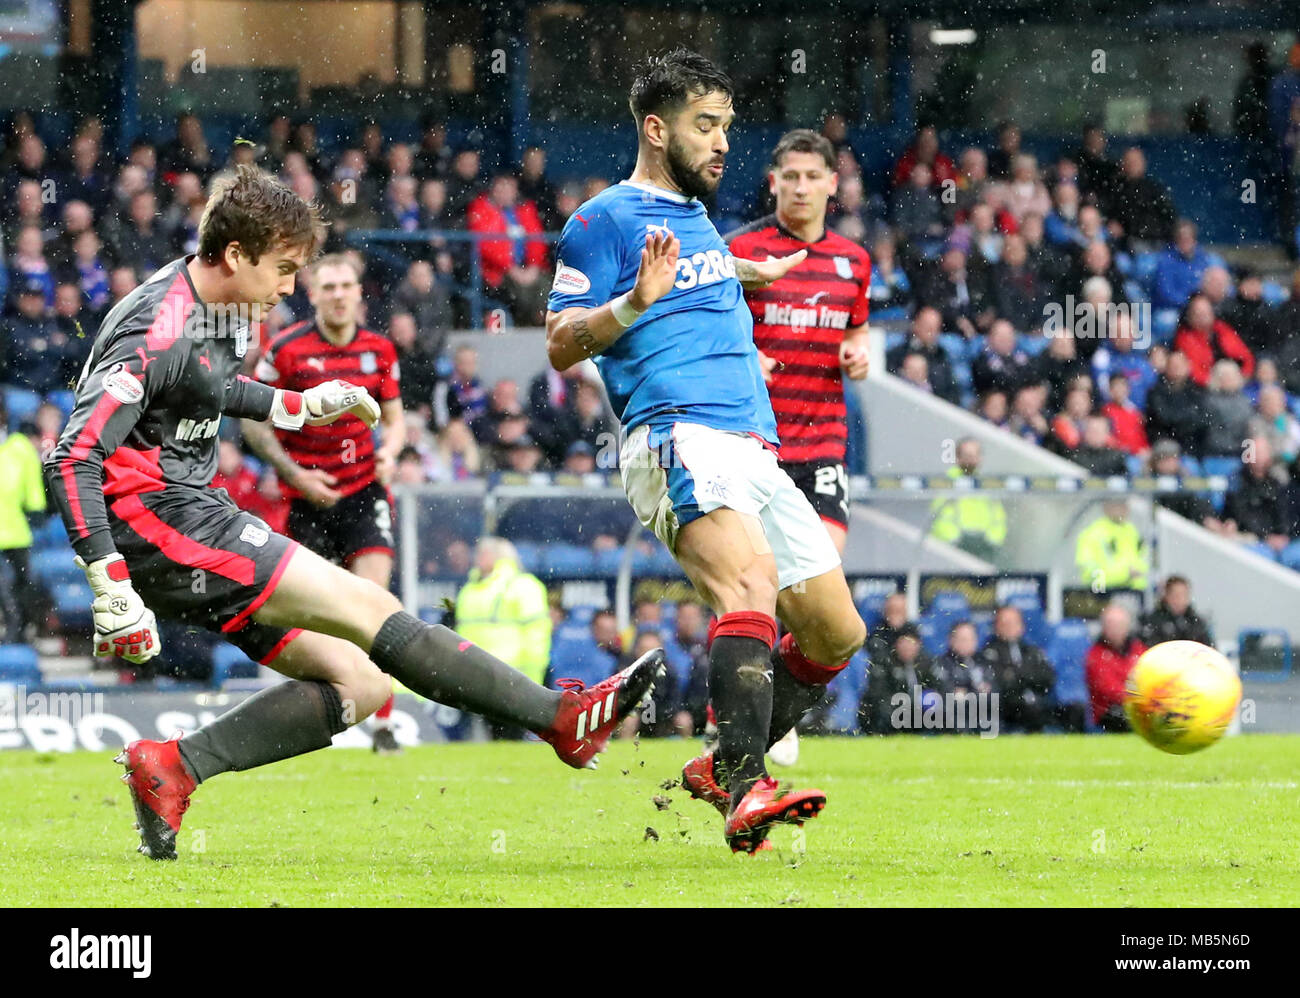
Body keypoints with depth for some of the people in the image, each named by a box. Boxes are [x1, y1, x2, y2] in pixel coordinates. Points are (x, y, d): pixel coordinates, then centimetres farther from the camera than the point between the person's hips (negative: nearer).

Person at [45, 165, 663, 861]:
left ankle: (173, 766, -5)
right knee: (370, 612, -16)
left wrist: (293, 407, 26)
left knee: (356, 681, 1)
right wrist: (111, 587, -29)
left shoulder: (219, 308, 11)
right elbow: (72, 460, -24)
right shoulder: (157, 334, -18)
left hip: (198, 515, 10)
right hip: (160, 518, -10)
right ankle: (561, 718, -17)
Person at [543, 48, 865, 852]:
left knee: (835, 635, 5)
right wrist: (635, 302, -18)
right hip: (677, 437, -9)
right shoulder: (605, 220, 1)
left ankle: (722, 767, 21)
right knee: (752, 582, -33)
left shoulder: (697, 215, 26)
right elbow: (562, 345, -4)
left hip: (755, 448, 9)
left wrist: (748, 276, 45)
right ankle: (746, 791, -44)